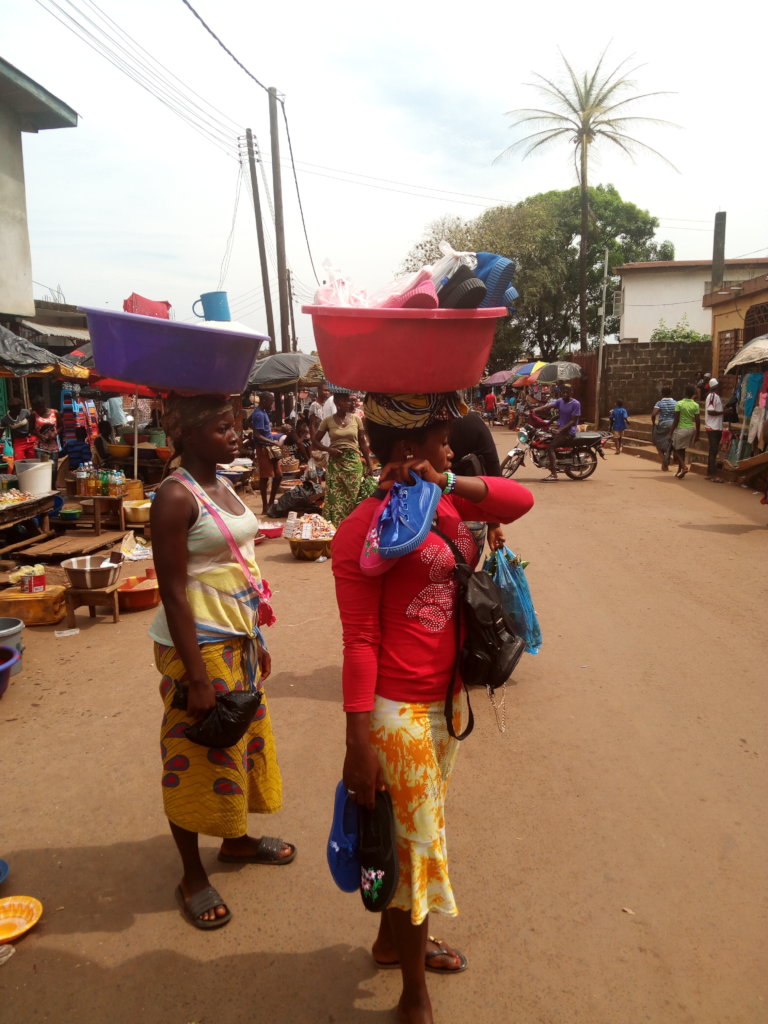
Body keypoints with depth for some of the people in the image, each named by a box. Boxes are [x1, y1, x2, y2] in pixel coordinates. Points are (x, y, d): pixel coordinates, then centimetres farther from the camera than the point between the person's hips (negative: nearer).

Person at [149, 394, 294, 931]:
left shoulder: (223, 487, 8)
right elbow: (174, 593, -20)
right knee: (198, 756, 6)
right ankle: (192, 876, 27)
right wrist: (197, 678, -20)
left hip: (238, 639, 9)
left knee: (244, 739, 21)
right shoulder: (176, 496, -18)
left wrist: (256, 640, 16)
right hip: (199, 643, -9)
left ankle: (237, 840, 44)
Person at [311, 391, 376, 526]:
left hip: (354, 462, 1)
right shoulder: (327, 421, 1)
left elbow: (363, 443, 7)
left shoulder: (356, 419, 3)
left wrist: (369, 464, 4)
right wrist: (329, 449, -10)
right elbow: (315, 441, 8)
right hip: (335, 463, 0)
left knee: (353, 497, 2)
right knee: (335, 498, 0)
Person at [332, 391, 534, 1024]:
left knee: (416, 836, 24)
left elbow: (520, 500, -2)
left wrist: (447, 483, -17)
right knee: (420, 847, 8)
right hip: (398, 712, -7)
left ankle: (393, 940, 49)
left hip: (445, 700, 7)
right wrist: (358, 748, -17)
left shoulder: (444, 505, 4)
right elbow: (359, 642, -19)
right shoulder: (365, 529, -18)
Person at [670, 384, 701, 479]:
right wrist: (697, 435, 9)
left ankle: (683, 466, -11)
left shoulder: (679, 404, -12)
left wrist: (671, 432, -5)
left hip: (680, 429, -4)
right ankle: (679, 471, 21)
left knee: (676, 449, 10)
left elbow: (676, 420, -13)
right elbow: (698, 421, 0)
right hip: (691, 429, 4)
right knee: (682, 450, 17)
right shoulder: (696, 405, -1)